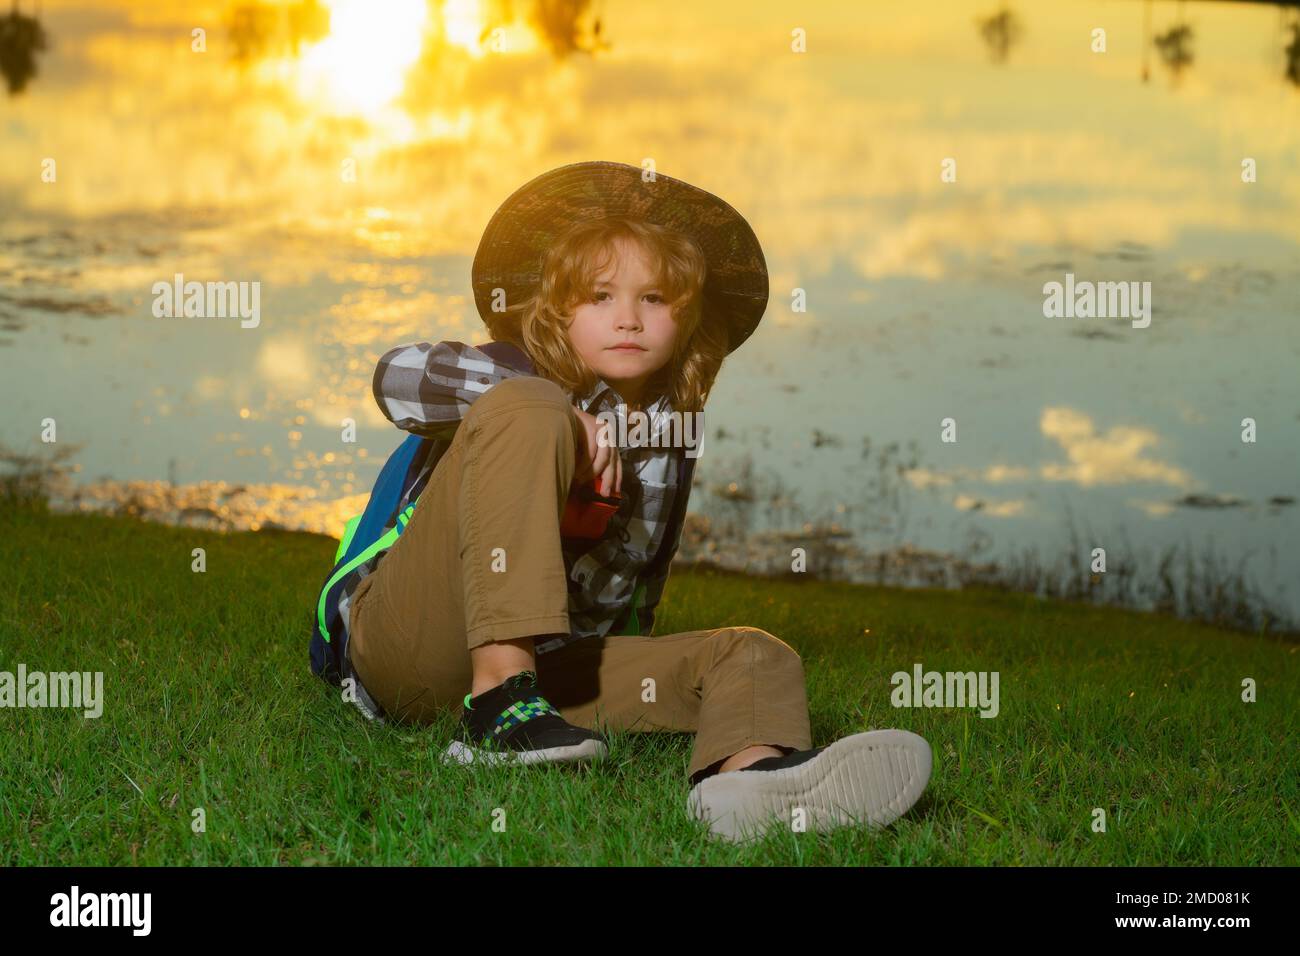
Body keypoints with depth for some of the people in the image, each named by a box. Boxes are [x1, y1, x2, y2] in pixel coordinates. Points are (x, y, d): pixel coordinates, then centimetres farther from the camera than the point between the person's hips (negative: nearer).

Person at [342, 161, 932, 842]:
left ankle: (747, 772, -55)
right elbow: (397, 376, -20)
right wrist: (558, 411, -23)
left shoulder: (668, 438, 15)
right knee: (521, 409, -23)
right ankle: (495, 708, -33)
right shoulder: (532, 377, 1)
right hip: (409, 646, -5)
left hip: (547, 666, 5)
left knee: (753, 654, -13)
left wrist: (635, 691, 15)